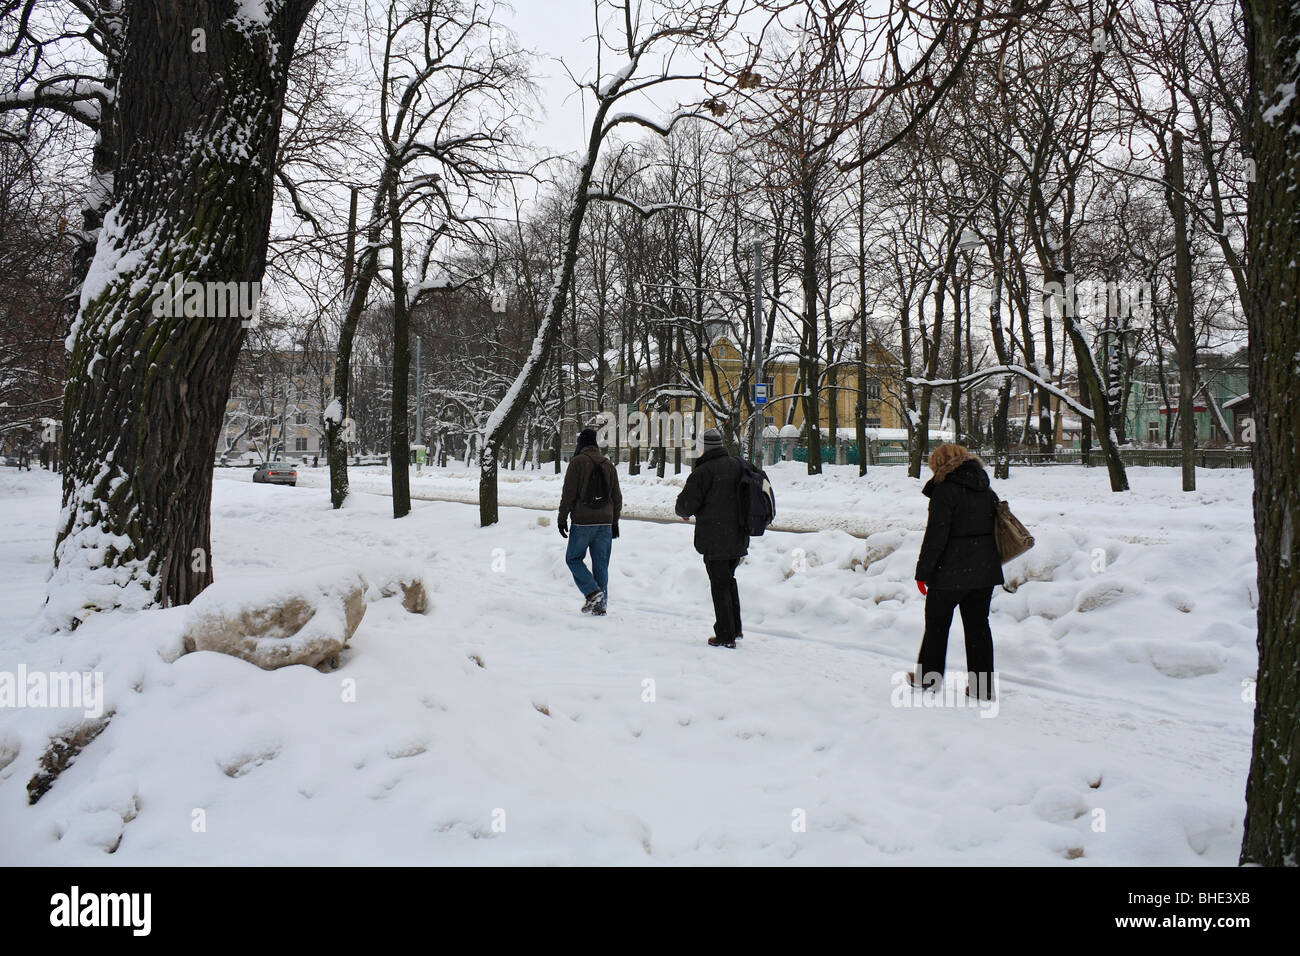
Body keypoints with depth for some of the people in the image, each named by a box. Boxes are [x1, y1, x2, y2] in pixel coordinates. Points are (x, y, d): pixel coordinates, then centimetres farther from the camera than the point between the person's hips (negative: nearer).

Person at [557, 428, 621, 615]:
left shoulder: (577, 462, -5)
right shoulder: (608, 464, 11)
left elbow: (568, 493, -9)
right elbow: (617, 496, 15)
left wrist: (562, 518, -2)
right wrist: (614, 522, 22)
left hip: (583, 522, -5)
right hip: (605, 522, 5)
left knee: (573, 558, 8)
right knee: (601, 563, 8)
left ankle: (592, 592, -8)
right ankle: (601, 604, 8)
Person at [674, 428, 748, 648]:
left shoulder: (703, 471, -16)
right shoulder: (737, 465, 7)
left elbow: (687, 503, -14)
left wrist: (683, 513, 10)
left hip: (714, 540, -7)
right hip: (738, 537, 7)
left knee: (719, 585, 0)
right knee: (729, 580, 21)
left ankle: (725, 636, 4)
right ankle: (735, 628, 25)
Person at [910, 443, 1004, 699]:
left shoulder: (945, 490, -13)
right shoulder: (986, 490, 9)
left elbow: (936, 534, -17)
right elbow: (996, 528, 15)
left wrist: (922, 571, -13)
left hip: (951, 572, -6)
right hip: (984, 571, 6)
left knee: (936, 623, 11)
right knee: (978, 625, 10)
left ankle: (928, 676, 22)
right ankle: (983, 686, 10)